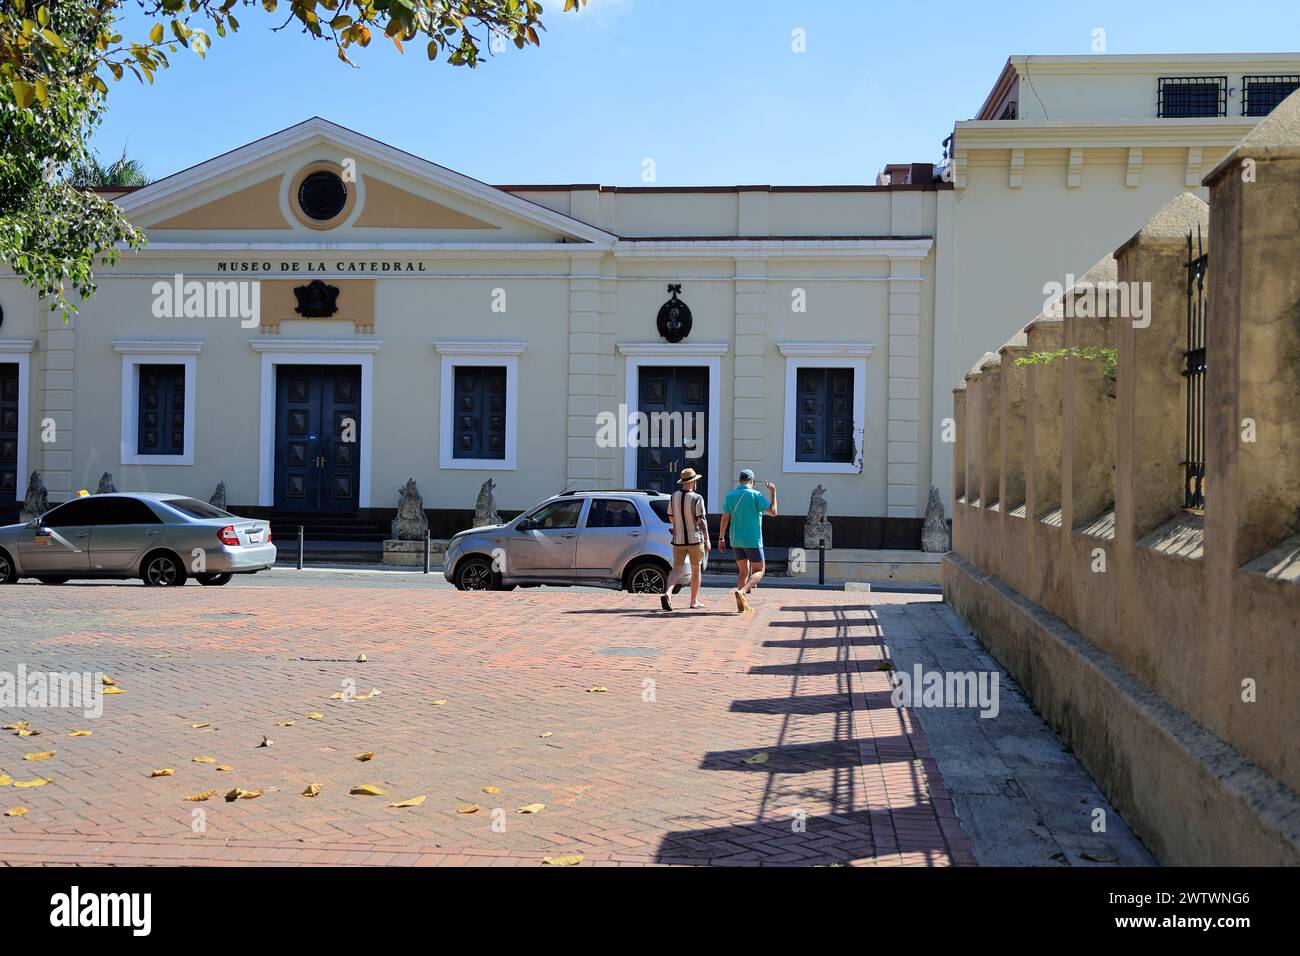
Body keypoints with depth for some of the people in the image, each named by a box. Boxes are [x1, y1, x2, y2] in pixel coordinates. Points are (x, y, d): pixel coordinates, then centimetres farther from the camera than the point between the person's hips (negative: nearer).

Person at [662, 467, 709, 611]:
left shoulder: (674, 497, 4)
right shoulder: (697, 498, -11)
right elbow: (701, 520, -13)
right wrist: (707, 539, -5)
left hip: (678, 540, 3)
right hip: (695, 539, -3)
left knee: (676, 570, 2)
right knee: (696, 570, 13)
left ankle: (666, 593, -24)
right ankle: (694, 601, 20)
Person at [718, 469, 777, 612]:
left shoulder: (730, 495, 6)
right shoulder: (756, 495, -9)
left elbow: (725, 518, 4)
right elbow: (773, 511, -12)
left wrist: (721, 538, 8)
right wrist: (773, 493, -1)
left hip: (736, 541, 5)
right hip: (752, 540, -5)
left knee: (743, 571, 14)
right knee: (759, 571, 3)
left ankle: (742, 604, 8)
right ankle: (742, 591, -21)